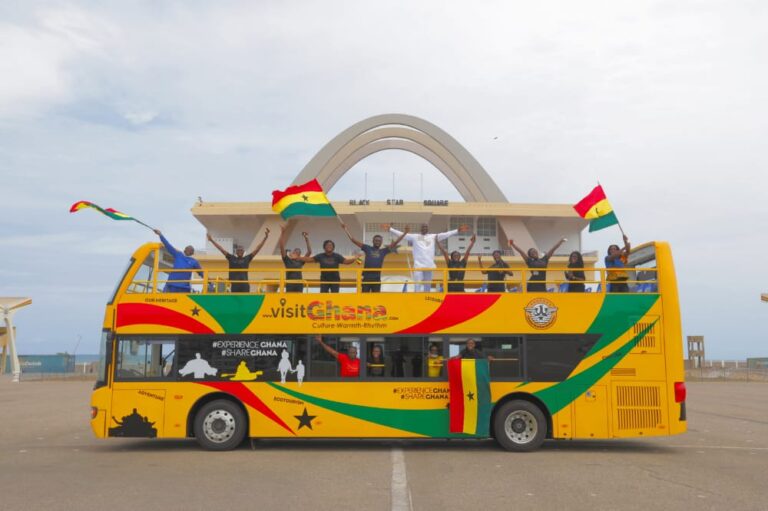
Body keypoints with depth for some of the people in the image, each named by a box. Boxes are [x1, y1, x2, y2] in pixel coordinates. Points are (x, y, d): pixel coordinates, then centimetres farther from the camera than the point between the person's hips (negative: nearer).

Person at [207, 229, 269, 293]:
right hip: (234, 284, 1)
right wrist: (212, 240, 12)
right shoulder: (231, 258, 10)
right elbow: (222, 249, 11)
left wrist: (265, 238, -1)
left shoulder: (247, 258, 9)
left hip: (245, 284, 0)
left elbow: (257, 249, 5)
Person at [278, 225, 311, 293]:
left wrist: (307, 239, 0)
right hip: (290, 285, -3)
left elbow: (309, 252, 9)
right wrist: (282, 233, -9)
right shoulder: (287, 260, 5)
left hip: (299, 285, 3)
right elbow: (281, 247, -3)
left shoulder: (300, 262, 12)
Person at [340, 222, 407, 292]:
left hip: (377, 278, 1)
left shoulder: (383, 251, 11)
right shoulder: (367, 248, 7)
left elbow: (395, 243, 7)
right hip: (366, 277, -1)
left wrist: (404, 233, 1)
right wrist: (345, 229, 4)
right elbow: (353, 240, 6)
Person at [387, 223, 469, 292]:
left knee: (427, 286, 7)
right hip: (418, 265, -2)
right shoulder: (414, 237, 10)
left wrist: (458, 230, -1)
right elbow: (401, 234, 9)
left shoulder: (433, 237, 12)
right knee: (418, 285, -8)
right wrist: (390, 229, 3)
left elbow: (446, 234, 7)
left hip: (429, 265, 2)